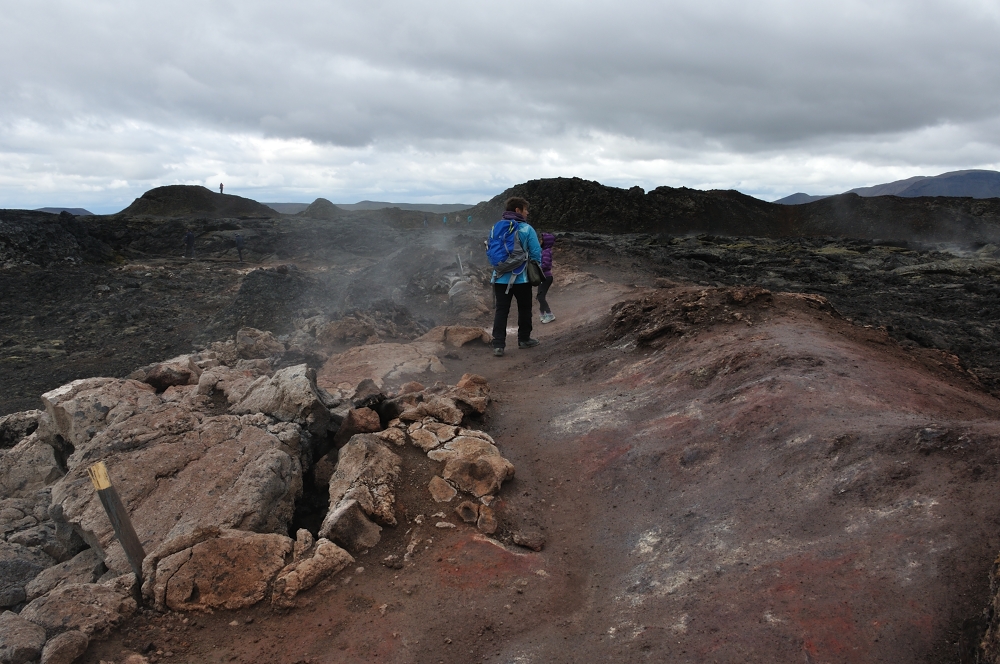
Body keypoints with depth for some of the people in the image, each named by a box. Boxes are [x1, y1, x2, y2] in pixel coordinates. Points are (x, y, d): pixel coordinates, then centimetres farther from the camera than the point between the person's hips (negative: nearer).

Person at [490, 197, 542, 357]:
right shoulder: (526, 229, -9)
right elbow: (536, 253, -10)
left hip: (500, 278, 4)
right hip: (521, 278, -3)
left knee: (501, 310, 5)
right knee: (524, 309, 15)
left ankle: (498, 344, -2)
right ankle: (524, 339, 26)